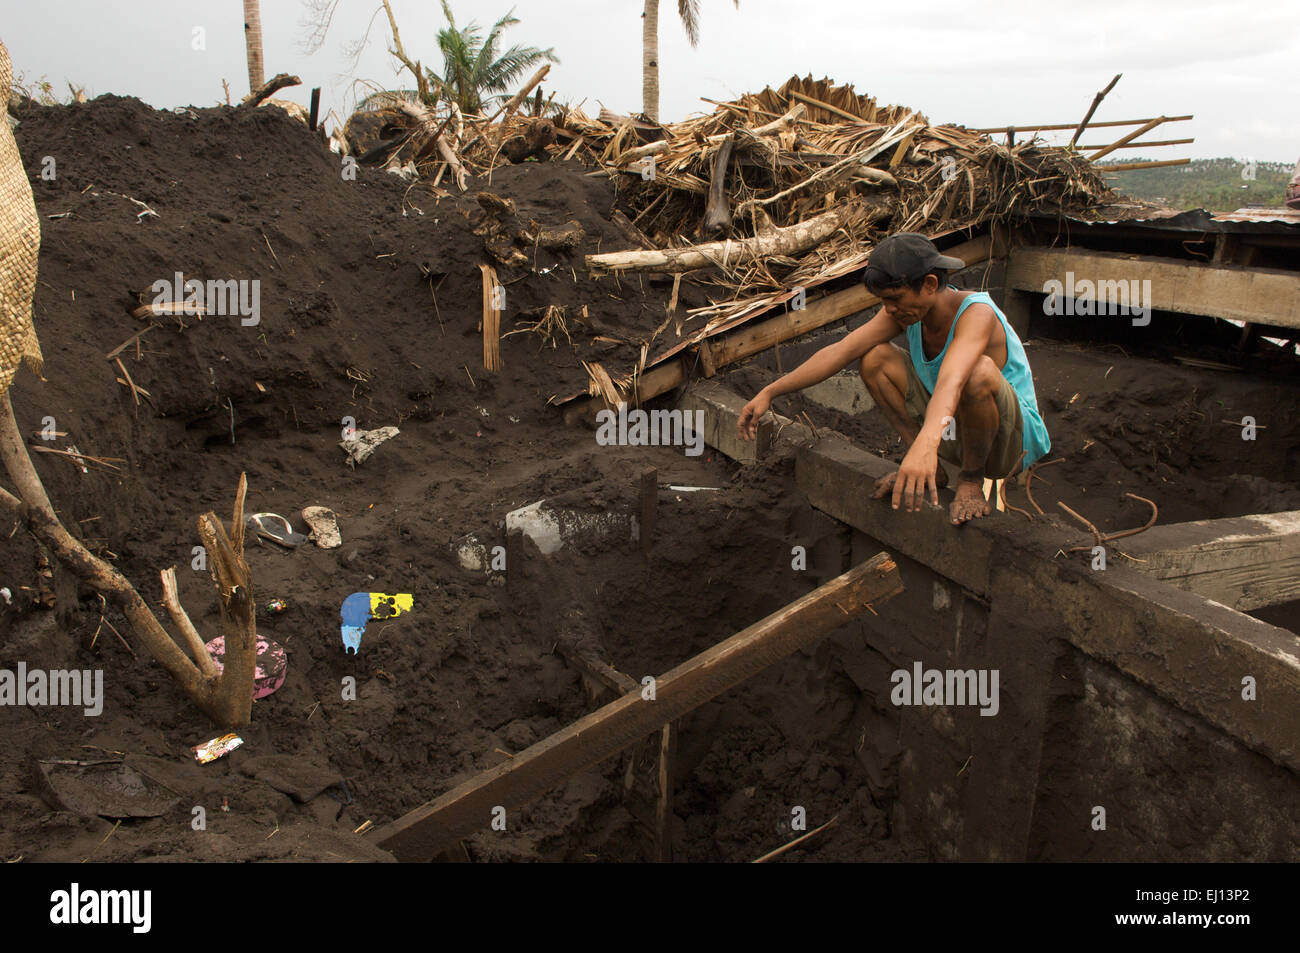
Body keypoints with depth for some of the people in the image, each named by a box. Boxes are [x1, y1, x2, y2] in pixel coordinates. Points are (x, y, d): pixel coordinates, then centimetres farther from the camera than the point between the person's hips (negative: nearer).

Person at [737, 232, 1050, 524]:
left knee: (980, 371, -38)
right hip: (951, 429, 6)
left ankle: (971, 480, -12)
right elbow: (840, 352, -13)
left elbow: (951, 381, -49)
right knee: (873, 358, -8)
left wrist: (926, 444, -66)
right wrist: (769, 393, -18)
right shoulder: (906, 309, -9)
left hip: (1011, 440, -6)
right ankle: (932, 471, -2)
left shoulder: (976, 313, -29)